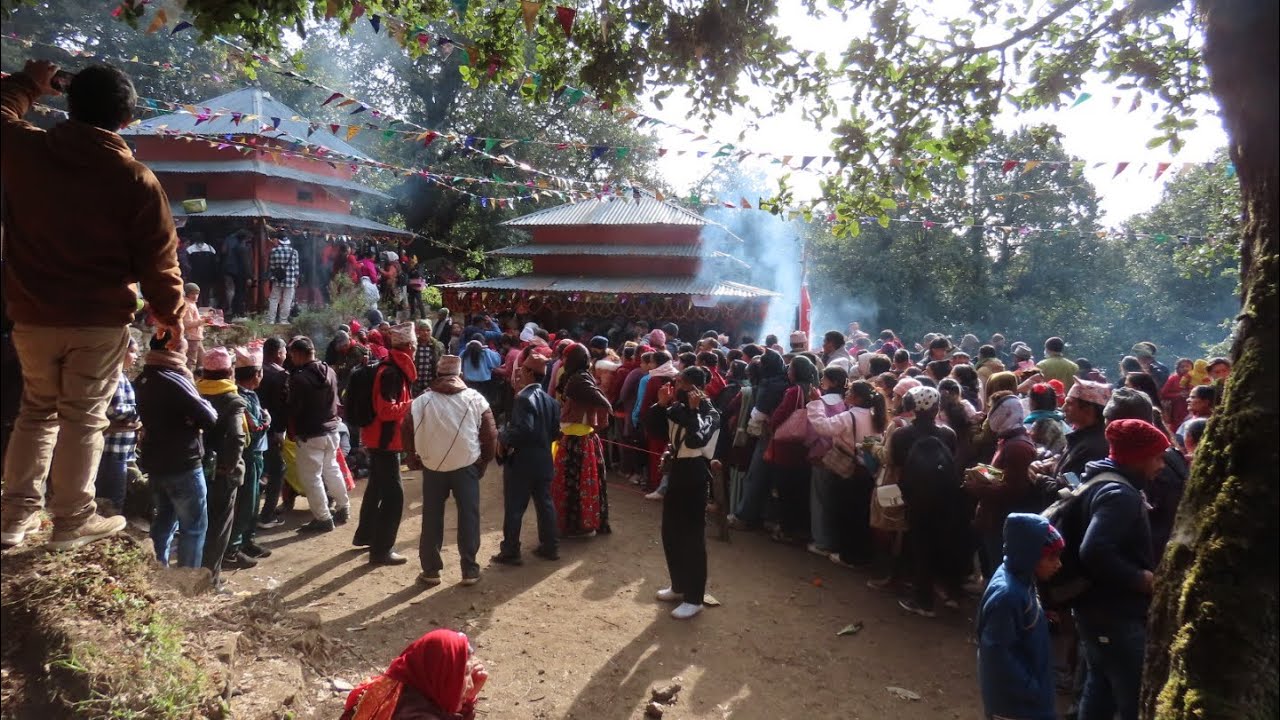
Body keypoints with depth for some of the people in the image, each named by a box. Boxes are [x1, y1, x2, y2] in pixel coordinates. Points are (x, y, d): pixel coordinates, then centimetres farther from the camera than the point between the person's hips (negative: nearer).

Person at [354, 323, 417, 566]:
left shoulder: (395, 369, 9)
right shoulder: (390, 372, -22)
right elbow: (387, 411, -26)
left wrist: (412, 403, 7)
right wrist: (414, 404, -19)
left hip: (381, 438, 11)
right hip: (385, 439, -11)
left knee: (377, 488, 22)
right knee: (393, 494, -7)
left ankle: (365, 535, 37)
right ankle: (381, 550, -1)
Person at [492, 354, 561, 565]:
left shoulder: (524, 398, -18)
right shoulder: (550, 399, 8)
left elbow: (524, 429, -28)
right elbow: (555, 431, 10)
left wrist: (503, 438, -15)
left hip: (521, 462, -8)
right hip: (544, 461, 8)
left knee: (514, 508, 3)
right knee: (545, 504, 15)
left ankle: (510, 552, 11)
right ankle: (550, 547, 22)